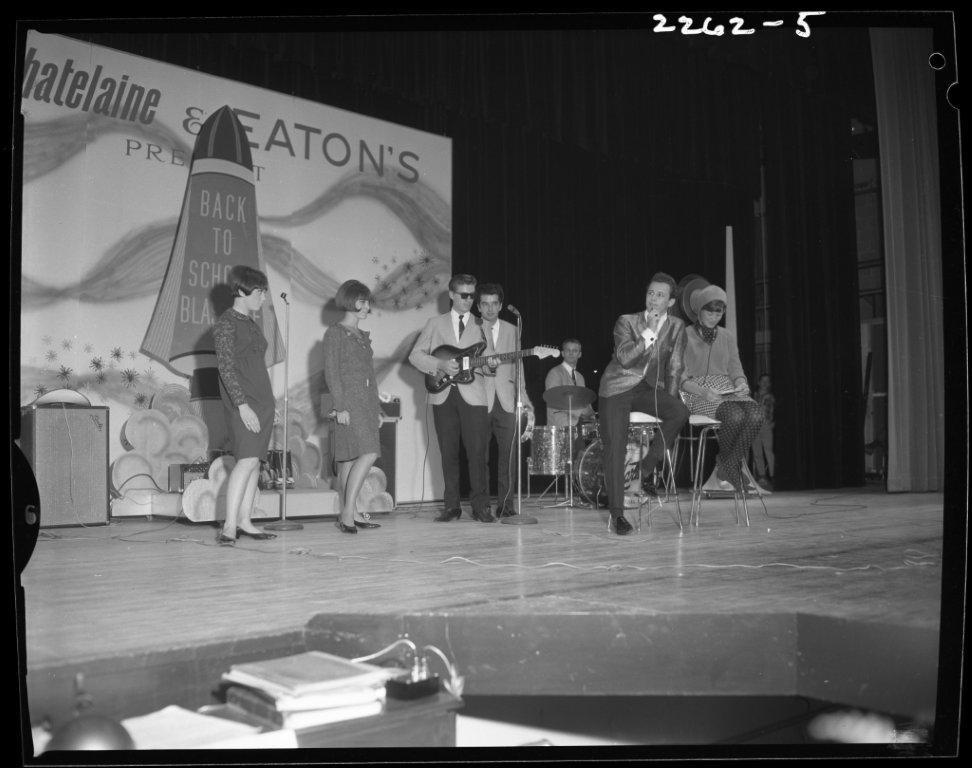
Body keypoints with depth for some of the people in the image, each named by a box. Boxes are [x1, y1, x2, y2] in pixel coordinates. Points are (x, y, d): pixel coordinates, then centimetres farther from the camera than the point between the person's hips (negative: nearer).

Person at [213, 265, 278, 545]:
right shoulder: (226, 324, -8)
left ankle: (244, 522, 10)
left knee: (255, 462, 6)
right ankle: (229, 526, -14)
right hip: (242, 402, -8)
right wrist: (242, 405, -22)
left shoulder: (251, 324, 18)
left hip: (262, 401, 8)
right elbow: (226, 367, -15)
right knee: (247, 459, -15)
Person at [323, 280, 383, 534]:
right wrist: (340, 406, -16)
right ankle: (347, 513, -14)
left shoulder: (363, 336, 20)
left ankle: (350, 513, 9)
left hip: (366, 401, 8)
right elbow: (331, 372, -9)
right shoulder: (335, 333, -3)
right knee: (368, 453, -17)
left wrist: (377, 409, 20)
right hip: (348, 401, -8)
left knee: (351, 458, 7)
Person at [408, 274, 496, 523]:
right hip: (443, 394, 1)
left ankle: (480, 506, 2)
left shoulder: (480, 326, 13)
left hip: (473, 395, -1)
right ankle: (451, 506, 12)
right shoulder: (435, 324, 13)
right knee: (448, 454, 4)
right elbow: (415, 355, 8)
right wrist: (440, 365, -8)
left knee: (477, 453, -5)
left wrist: (488, 365, -13)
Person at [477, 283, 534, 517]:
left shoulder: (511, 330, 15)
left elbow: (517, 366, 16)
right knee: (480, 456, 0)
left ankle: (505, 504, 6)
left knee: (508, 455, -2)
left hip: (506, 400, 2)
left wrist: (524, 399, 10)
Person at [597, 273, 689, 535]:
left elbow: (674, 367, 12)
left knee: (680, 412, -27)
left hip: (649, 388, 3)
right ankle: (617, 512, -8)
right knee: (615, 446, -15)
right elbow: (625, 358, -19)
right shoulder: (626, 322, -5)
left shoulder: (676, 326, 7)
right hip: (617, 388, -3)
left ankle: (647, 466, -8)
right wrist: (649, 332, -24)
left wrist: (670, 399, 4)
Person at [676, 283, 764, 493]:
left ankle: (729, 464, -13)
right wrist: (703, 391, -20)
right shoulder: (685, 336, 5)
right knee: (735, 415, -35)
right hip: (699, 395, -5)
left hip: (728, 391, 5)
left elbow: (735, 369, 16)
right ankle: (727, 461, -8)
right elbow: (680, 378, -3)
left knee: (755, 414, -29)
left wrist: (741, 384, -8)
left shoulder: (727, 336, 20)